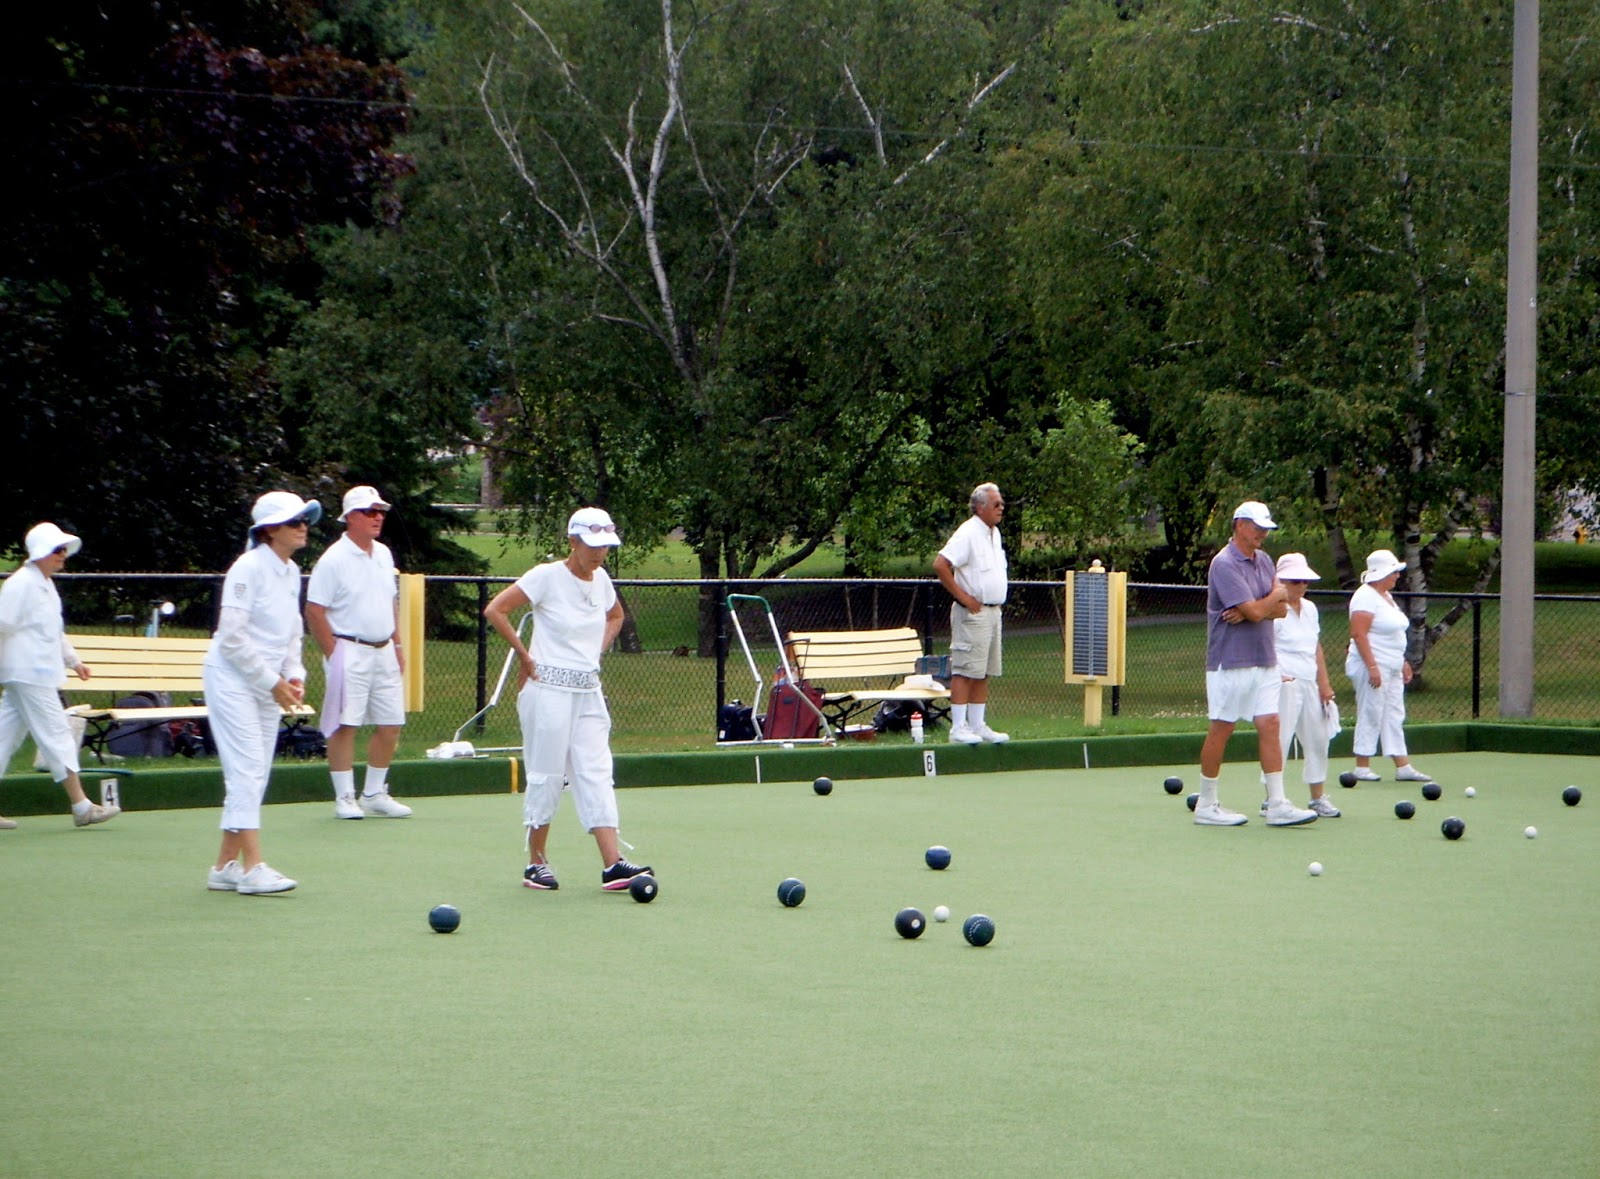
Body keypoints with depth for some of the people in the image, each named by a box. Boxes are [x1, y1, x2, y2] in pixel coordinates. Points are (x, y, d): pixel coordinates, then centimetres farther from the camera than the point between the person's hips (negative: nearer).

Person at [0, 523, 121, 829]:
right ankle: (81, 807, -5)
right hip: (29, 674, -10)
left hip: (40, 674, 10)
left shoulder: (46, 585, 16)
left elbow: (55, 631, 27)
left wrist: (73, 660, 23)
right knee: (56, 735, -7)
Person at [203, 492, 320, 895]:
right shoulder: (249, 568, -14)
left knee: (254, 777, 8)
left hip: (268, 686, 8)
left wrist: (293, 676, 4)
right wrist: (272, 681, -14)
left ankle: (225, 866, 14)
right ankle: (252, 866, -15)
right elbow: (232, 637, -18)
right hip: (232, 679, -8)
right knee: (247, 771, -13)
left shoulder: (292, 572, 10)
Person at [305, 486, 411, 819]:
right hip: (350, 651, -7)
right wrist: (333, 655, -14)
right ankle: (344, 798, 2)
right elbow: (314, 611, -12)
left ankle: (375, 794, 18)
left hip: (383, 651, 7)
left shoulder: (384, 554, 12)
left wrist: (397, 645, 15)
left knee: (390, 724, 7)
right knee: (345, 725, -4)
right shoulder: (333, 560, -10)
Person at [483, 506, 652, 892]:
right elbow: (495, 610, -13)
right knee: (546, 776, 0)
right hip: (549, 689, -6)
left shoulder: (601, 579, 9)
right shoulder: (547, 576, -10)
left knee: (597, 774, -3)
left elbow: (615, 616, 30)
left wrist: (597, 650, 13)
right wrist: (524, 655, -10)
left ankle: (612, 864, -10)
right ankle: (536, 863, 11)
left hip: (588, 691, 6)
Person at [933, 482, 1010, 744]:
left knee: (984, 673, 10)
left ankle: (978, 725, 14)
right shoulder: (968, 534, -14)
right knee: (965, 671, -8)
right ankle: (959, 728, -8)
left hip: (993, 611, 9)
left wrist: (995, 603, 16)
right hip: (973, 612, -9)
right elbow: (940, 565, -22)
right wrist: (962, 596, -18)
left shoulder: (994, 533, 14)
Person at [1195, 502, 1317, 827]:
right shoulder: (1224, 564, -15)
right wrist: (1276, 595, 0)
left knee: (1270, 726, 0)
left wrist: (1248, 612, -13)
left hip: (1265, 660, 7)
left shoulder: (1263, 561, 12)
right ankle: (1206, 805, 9)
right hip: (1230, 662, -7)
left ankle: (1277, 804, -2)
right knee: (1221, 730, 0)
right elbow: (1257, 612, -20)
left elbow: (1280, 609, 6)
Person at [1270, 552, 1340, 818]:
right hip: (1284, 684, -8)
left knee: (1317, 741, 9)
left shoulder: (1310, 608, 16)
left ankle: (1318, 798, 18)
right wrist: (1276, 677, -21)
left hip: (1309, 684, 8)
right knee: (1279, 740, -8)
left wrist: (1324, 684, 17)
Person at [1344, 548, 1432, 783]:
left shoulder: (1387, 596, 16)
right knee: (1370, 717, -5)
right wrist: (1372, 667, -25)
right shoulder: (1366, 597, -14)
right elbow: (1358, 634, -21)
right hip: (1373, 667, -10)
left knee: (1394, 717, 8)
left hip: (1392, 667, 10)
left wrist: (1403, 662, 22)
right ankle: (1362, 767, 1)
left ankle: (1403, 767, 8)